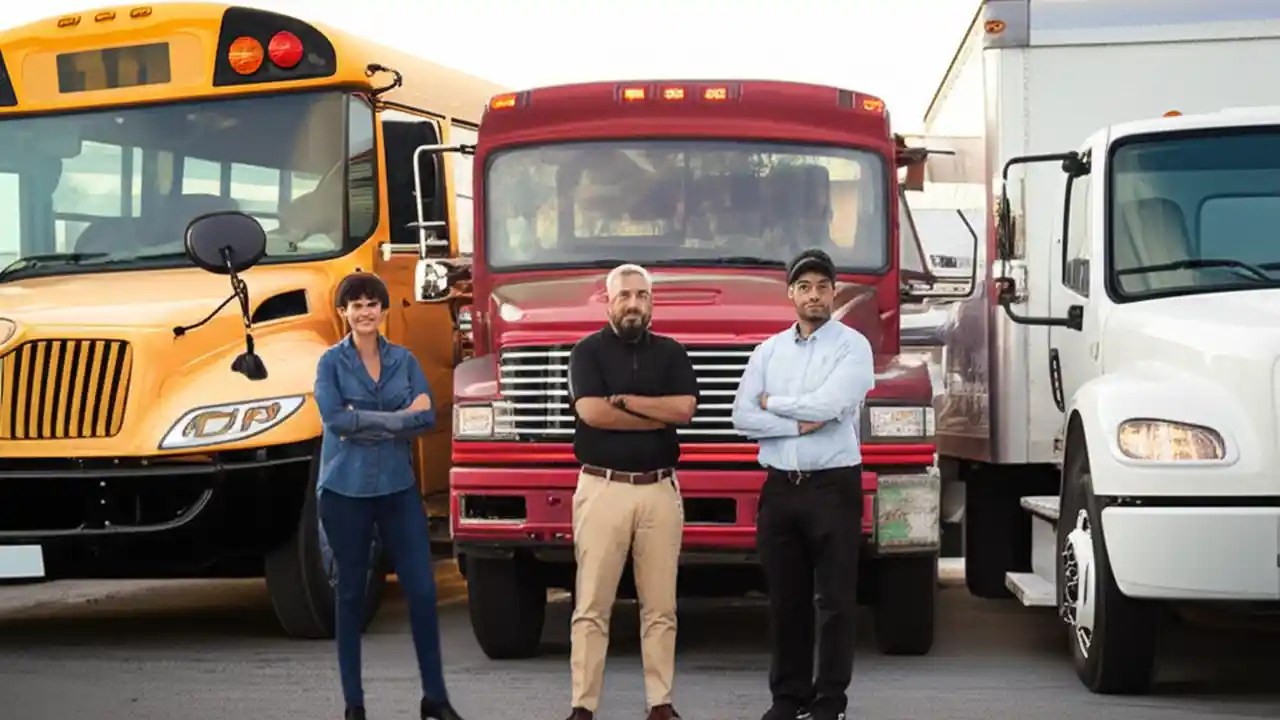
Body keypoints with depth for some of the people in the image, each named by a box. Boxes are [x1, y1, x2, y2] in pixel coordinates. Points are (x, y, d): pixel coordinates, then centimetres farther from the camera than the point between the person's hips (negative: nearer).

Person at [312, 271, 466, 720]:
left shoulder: (404, 360, 7)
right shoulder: (331, 362, -1)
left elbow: (426, 416, -5)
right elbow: (335, 418, -16)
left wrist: (365, 423, -15)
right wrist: (399, 418, -14)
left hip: (398, 487, 2)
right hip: (346, 489, -2)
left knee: (422, 588, -2)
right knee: (351, 592, 6)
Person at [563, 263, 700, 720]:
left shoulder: (672, 354, 11)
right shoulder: (588, 352, 3)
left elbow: (684, 408, -5)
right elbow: (591, 411, -13)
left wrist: (623, 398, -9)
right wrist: (661, 414, -6)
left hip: (660, 489, 3)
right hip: (603, 488, -3)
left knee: (660, 607, 5)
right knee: (592, 606, -3)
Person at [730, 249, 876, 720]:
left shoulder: (852, 346, -2)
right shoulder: (768, 351, 11)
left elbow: (828, 405, -17)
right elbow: (743, 416, 0)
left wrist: (773, 403, -2)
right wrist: (799, 424, -12)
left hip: (833, 485, -4)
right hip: (780, 486, 4)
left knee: (835, 599, 0)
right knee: (785, 598, 8)